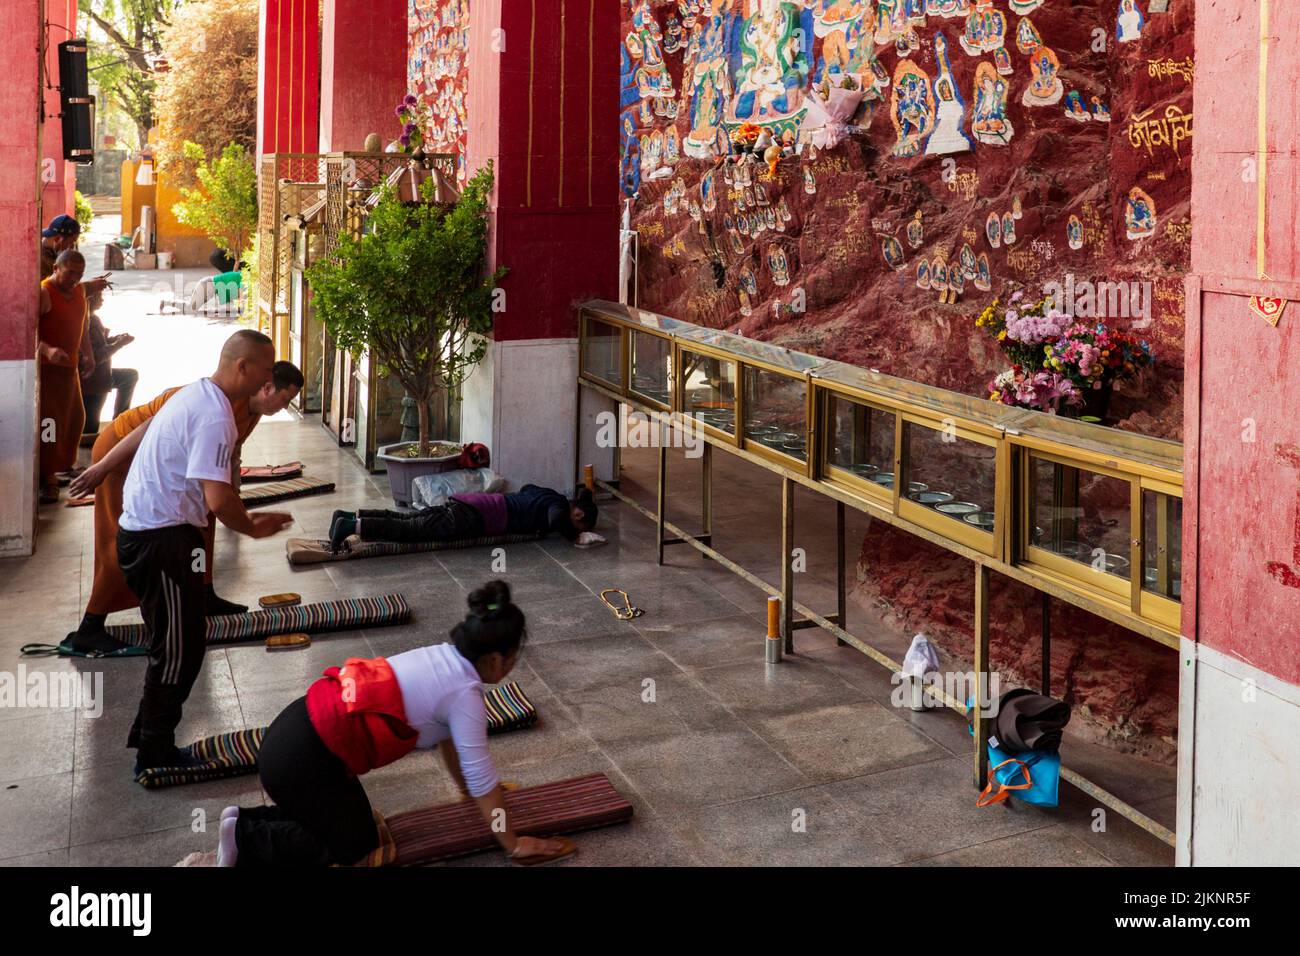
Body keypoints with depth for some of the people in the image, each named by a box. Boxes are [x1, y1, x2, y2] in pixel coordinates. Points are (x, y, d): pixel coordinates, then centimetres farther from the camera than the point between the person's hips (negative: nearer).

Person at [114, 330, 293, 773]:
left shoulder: (196, 395, 13)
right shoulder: (216, 415, -20)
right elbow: (218, 499, -24)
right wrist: (252, 528, -9)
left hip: (141, 531, 10)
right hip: (163, 540, -10)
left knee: (174, 646, 19)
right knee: (180, 649, 0)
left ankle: (149, 738, 29)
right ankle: (155, 754, 10)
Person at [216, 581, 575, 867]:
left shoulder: (444, 657, 11)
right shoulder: (465, 693, -14)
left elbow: (447, 735, 24)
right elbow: (482, 782, -10)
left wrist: (468, 791, 35)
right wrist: (514, 846, 1)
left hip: (300, 730, 9)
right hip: (302, 758, -9)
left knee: (355, 825, 21)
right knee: (355, 846, 11)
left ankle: (246, 820, 20)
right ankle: (244, 839, 9)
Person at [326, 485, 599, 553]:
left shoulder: (548, 495, 23)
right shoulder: (559, 506, -3)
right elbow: (557, 521, -26)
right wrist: (575, 537, -8)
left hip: (468, 501, 8)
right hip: (476, 517, -8)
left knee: (406, 518, 3)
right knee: (411, 530, -15)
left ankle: (351, 516, -4)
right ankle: (354, 527, -26)